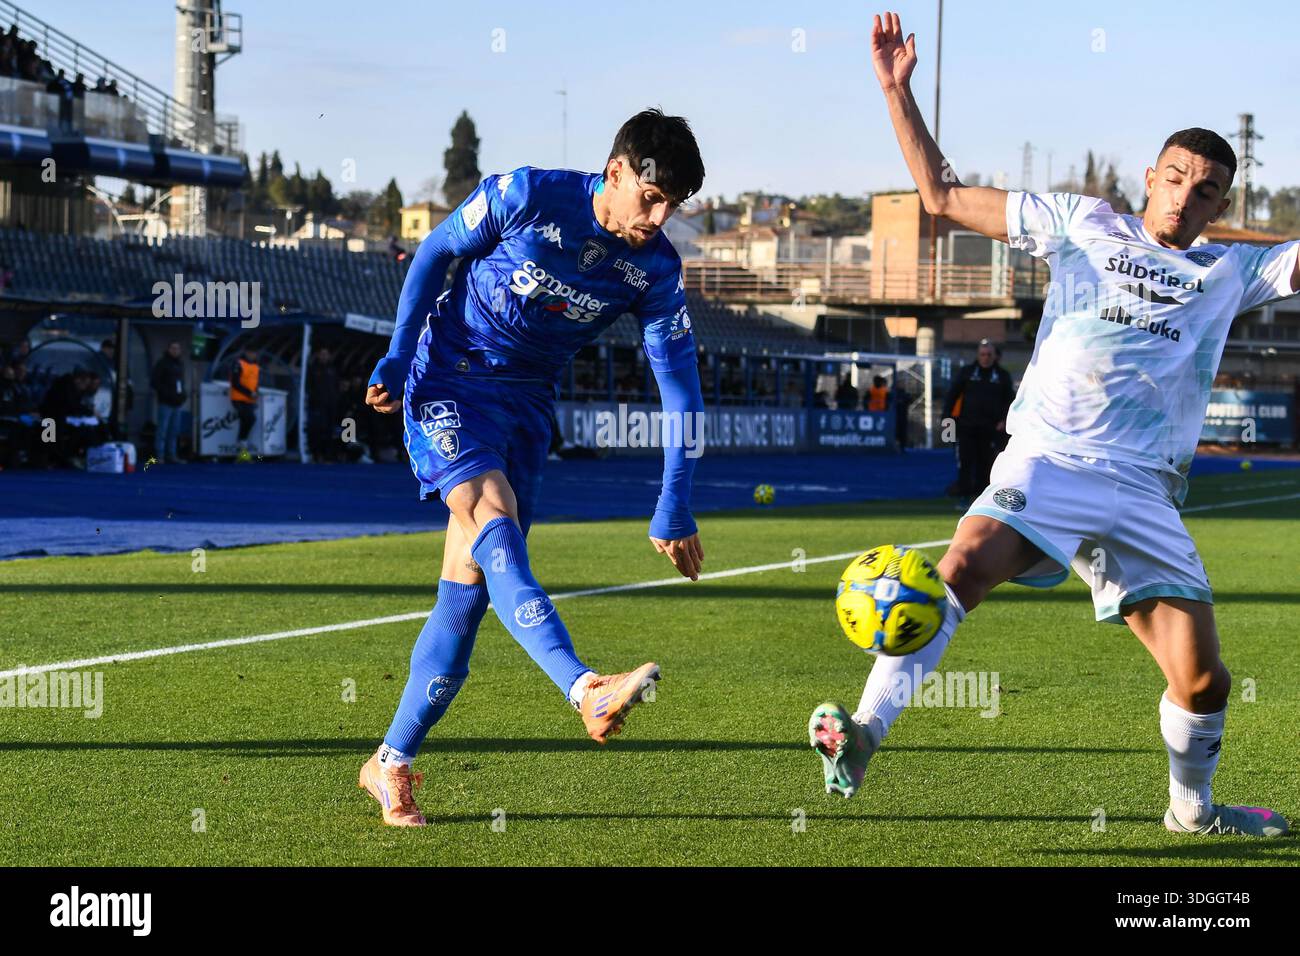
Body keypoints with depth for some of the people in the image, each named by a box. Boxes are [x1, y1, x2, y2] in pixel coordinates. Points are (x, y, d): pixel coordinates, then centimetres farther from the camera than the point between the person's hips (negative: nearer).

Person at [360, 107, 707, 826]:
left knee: (468, 589, -1)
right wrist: (397, 358, -4)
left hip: (527, 405, 4)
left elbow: (682, 391, -5)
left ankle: (392, 762, 9)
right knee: (493, 522, -29)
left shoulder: (655, 270, -7)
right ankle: (587, 692, -46)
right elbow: (435, 253, -1)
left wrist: (673, 512, -10)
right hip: (448, 382, -4)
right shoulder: (525, 196, -16)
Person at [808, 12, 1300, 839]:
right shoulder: (1084, 223, 13)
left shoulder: (1231, 272, 17)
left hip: (1144, 492, 2)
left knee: (1203, 681, -4)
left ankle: (1193, 806, 25)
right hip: (1047, 459, -2)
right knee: (965, 567, -32)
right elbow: (944, 197, 16)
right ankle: (865, 732, -33)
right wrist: (897, 91, 10)